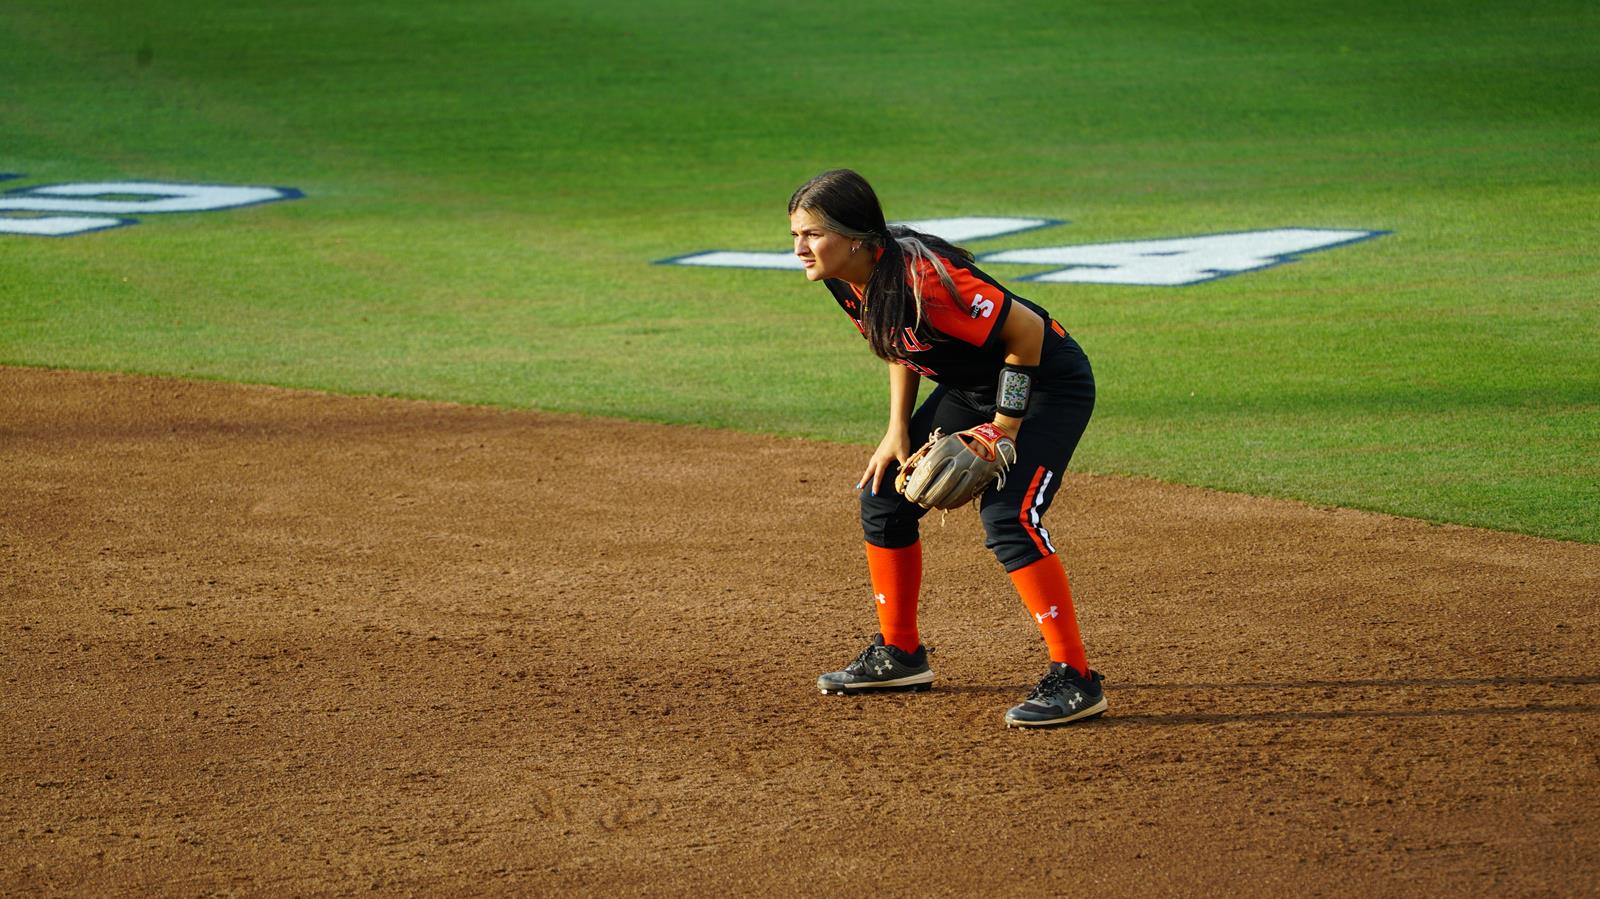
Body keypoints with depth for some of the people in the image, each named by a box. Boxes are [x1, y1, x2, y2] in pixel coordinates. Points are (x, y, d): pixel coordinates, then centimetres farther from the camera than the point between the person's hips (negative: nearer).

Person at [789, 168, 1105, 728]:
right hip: (970, 387, 10)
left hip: (1048, 383, -10)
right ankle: (899, 655, 25)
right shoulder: (846, 279, -8)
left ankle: (1075, 680, -20)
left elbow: (1027, 331, -29)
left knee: (1007, 517, -25)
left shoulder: (923, 278, -35)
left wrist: (1003, 430, -23)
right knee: (884, 497, 10)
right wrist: (898, 429, 4)